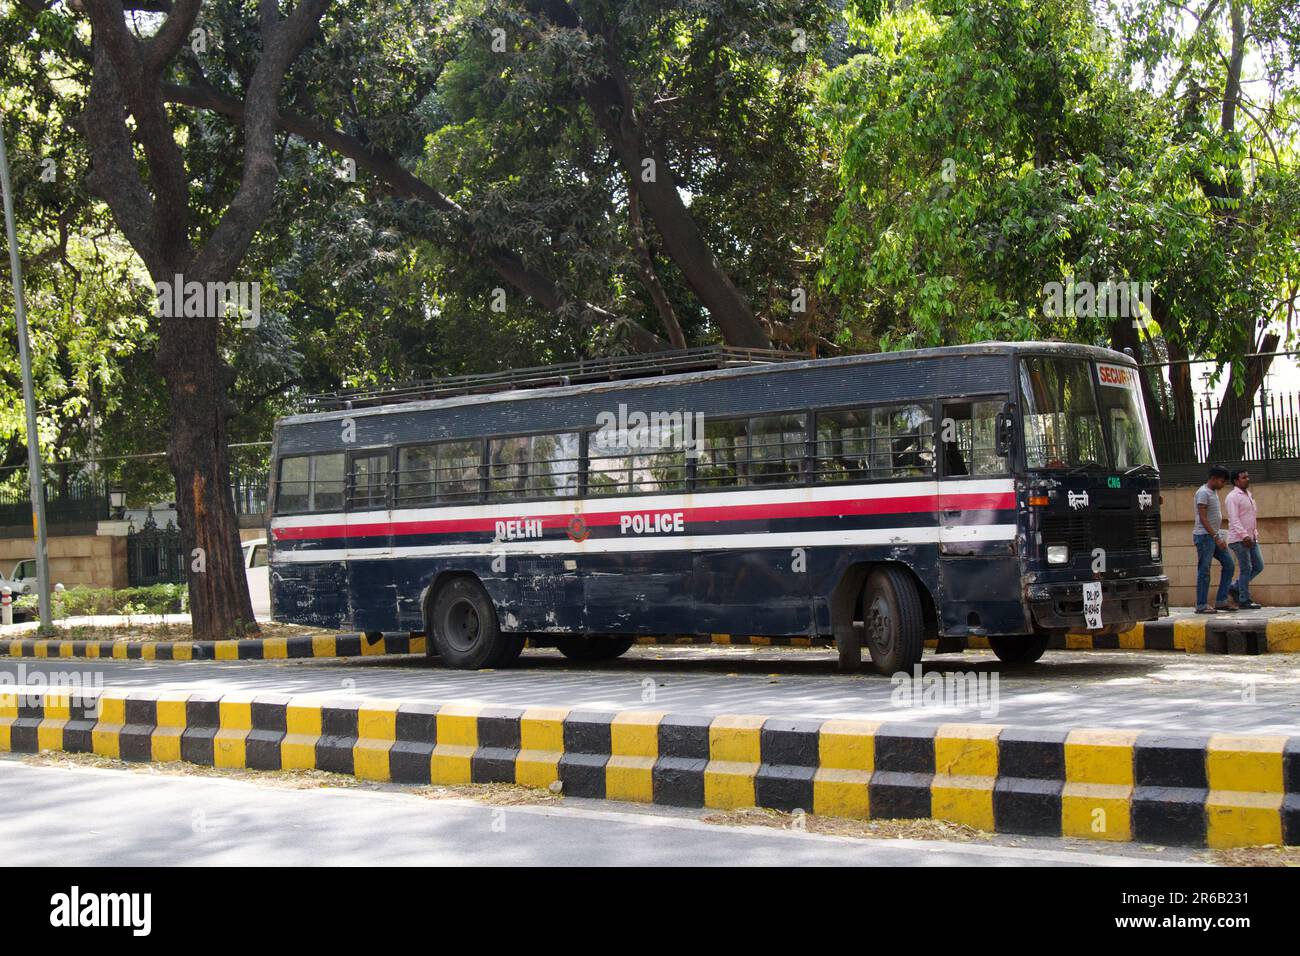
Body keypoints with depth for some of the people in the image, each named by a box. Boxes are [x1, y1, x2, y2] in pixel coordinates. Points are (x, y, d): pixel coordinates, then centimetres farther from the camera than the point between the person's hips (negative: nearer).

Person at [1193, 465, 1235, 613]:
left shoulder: (1214, 492, 16)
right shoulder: (1203, 492, -13)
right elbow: (1203, 518, -19)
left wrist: (1220, 535, 15)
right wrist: (1216, 537, -21)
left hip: (1215, 536, 9)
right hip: (1205, 536, -9)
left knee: (1228, 564, 7)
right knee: (1204, 571, -6)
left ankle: (1221, 601, 10)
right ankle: (1201, 606, -2)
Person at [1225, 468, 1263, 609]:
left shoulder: (1249, 495, 18)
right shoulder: (1233, 497, -10)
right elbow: (1234, 519, -18)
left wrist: (1255, 533, 17)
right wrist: (1244, 535, -25)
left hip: (1251, 538, 9)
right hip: (1239, 539, -9)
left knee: (1258, 566, 8)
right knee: (1246, 569, -7)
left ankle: (1235, 588, 19)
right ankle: (1244, 600, 0)